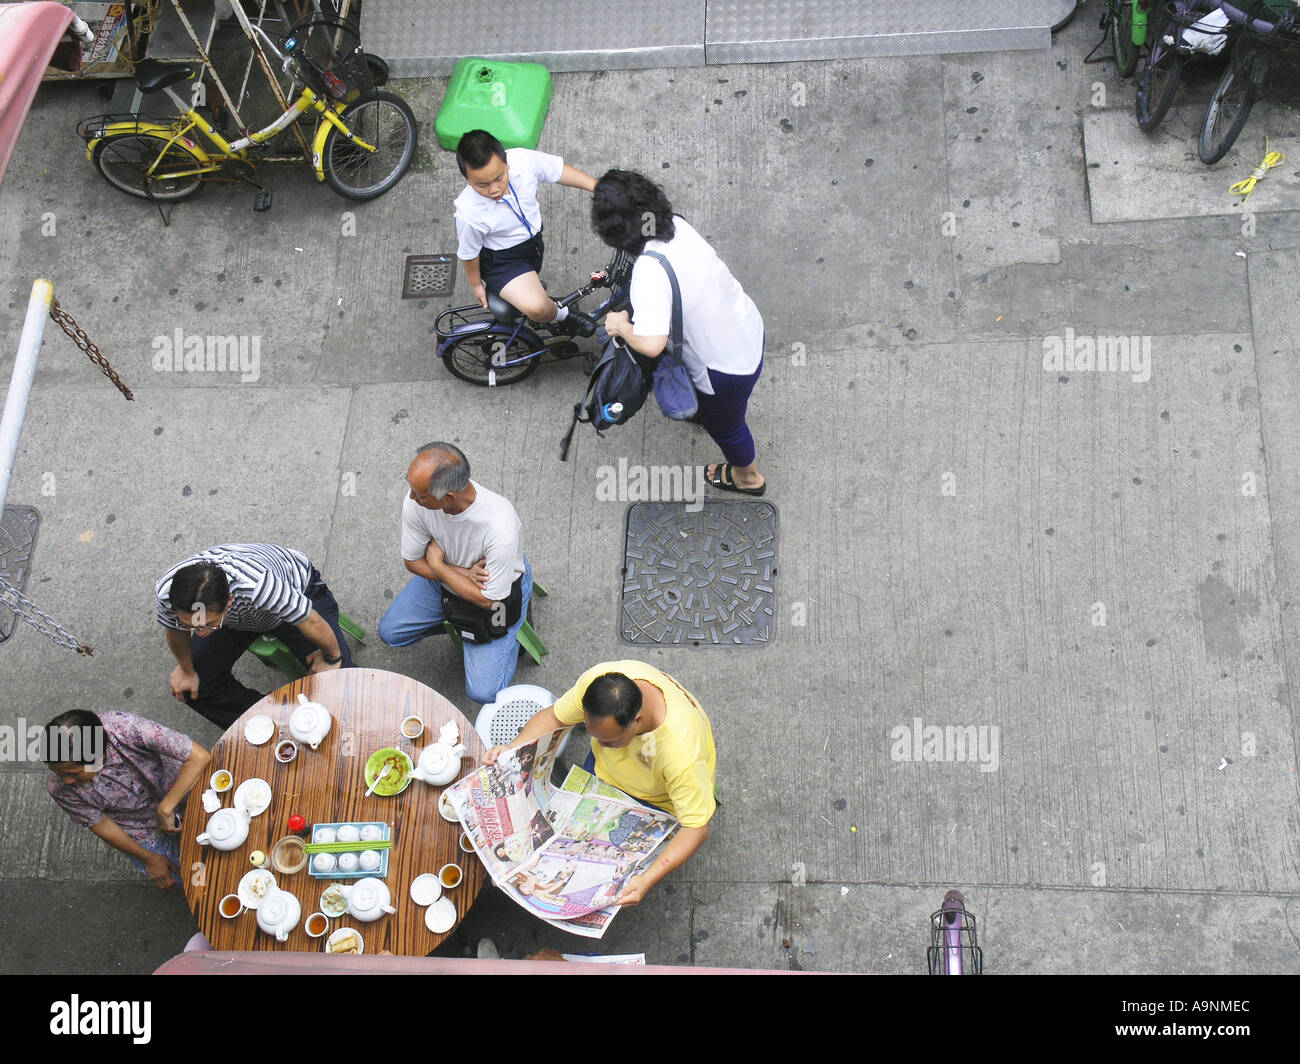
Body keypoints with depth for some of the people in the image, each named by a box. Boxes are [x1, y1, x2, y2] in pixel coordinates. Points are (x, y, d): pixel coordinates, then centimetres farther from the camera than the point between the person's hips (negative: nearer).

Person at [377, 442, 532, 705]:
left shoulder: (501, 528, -43)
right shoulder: (415, 504, -28)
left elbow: (489, 600, -27)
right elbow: (412, 561, -9)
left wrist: (437, 564, -21)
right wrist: (463, 573, -25)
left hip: (500, 592, -5)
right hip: (443, 575, 5)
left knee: (483, 693, -9)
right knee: (389, 632, 4)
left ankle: (512, 632, 17)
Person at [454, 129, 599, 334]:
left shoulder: (523, 160, -30)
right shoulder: (469, 214, -38)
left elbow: (559, 170, -9)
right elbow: (468, 254, -17)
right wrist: (476, 285, -1)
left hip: (533, 238, 5)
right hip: (501, 260, -5)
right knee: (536, 307, -26)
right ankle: (561, 315, 8)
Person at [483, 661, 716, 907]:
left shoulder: (683, 754, -44)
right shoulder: (597, 680, -33)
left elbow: (697, 828, -33)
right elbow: (554, 716, -12)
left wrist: (647, 880, -44)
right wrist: (510, 750, -27)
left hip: (657, 801, -4)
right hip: (604, 769, 5)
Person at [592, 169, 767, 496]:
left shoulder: (649, 272, -36)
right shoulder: (677, 225, -12)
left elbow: (652, 344, -44)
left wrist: (622, 325, -22)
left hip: (727, 366, -7)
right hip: (748, 326, 7)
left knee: (723, 423, 26)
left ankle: (748, 477, 53)